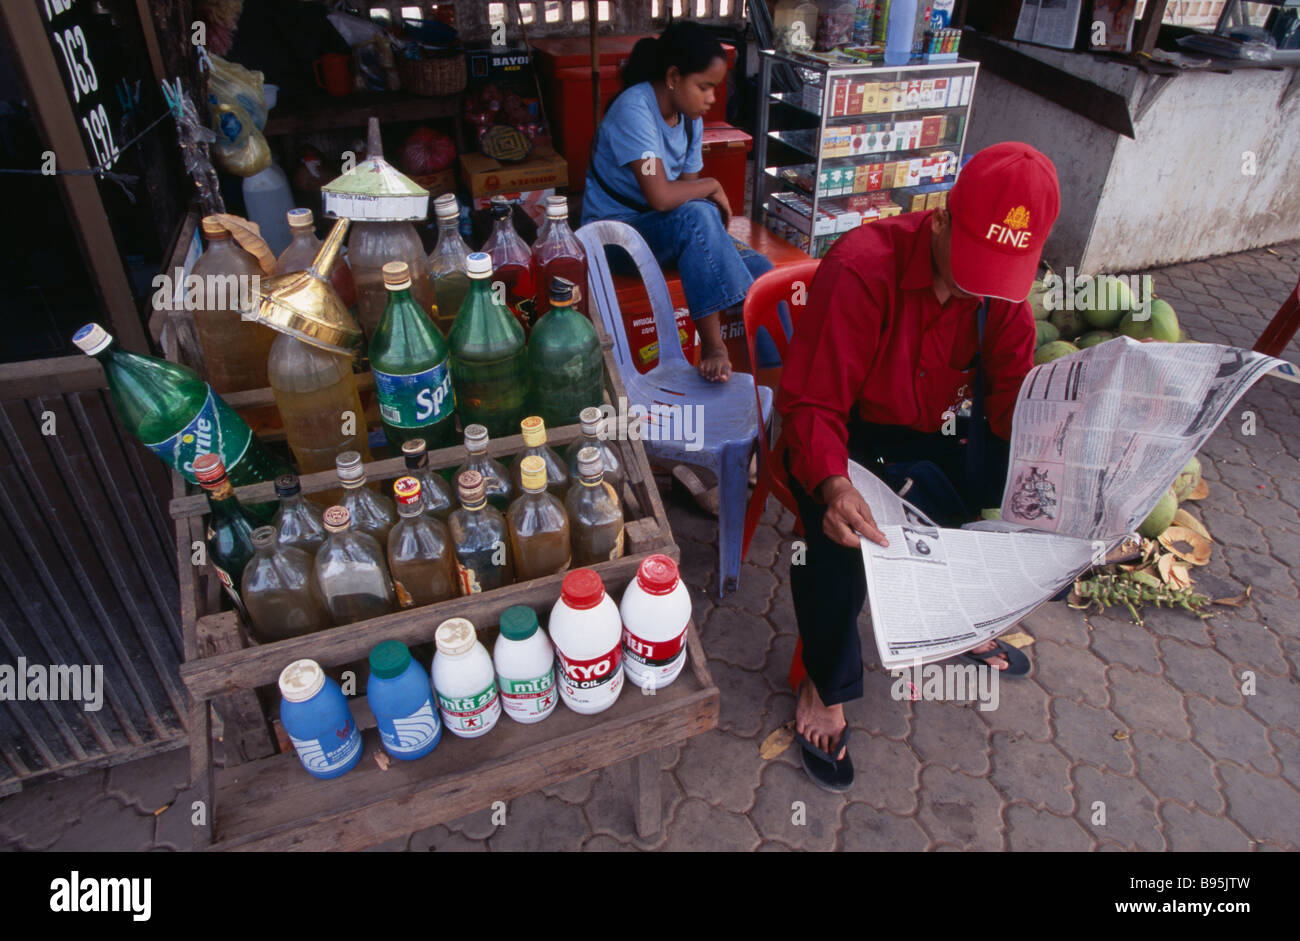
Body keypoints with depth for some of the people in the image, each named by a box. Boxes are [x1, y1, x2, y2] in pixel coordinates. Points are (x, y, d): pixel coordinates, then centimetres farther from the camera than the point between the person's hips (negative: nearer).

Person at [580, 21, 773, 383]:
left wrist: (719, 240, -14)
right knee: (697, 216, -37)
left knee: (761, 270, -11)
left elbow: (688, 191, 4)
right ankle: (712, 344, -32)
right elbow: (660, 196, -31)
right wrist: (712, 186, -14)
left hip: (670, 229, 7)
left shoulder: (689, 117, 5)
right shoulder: (634, 109, -21)